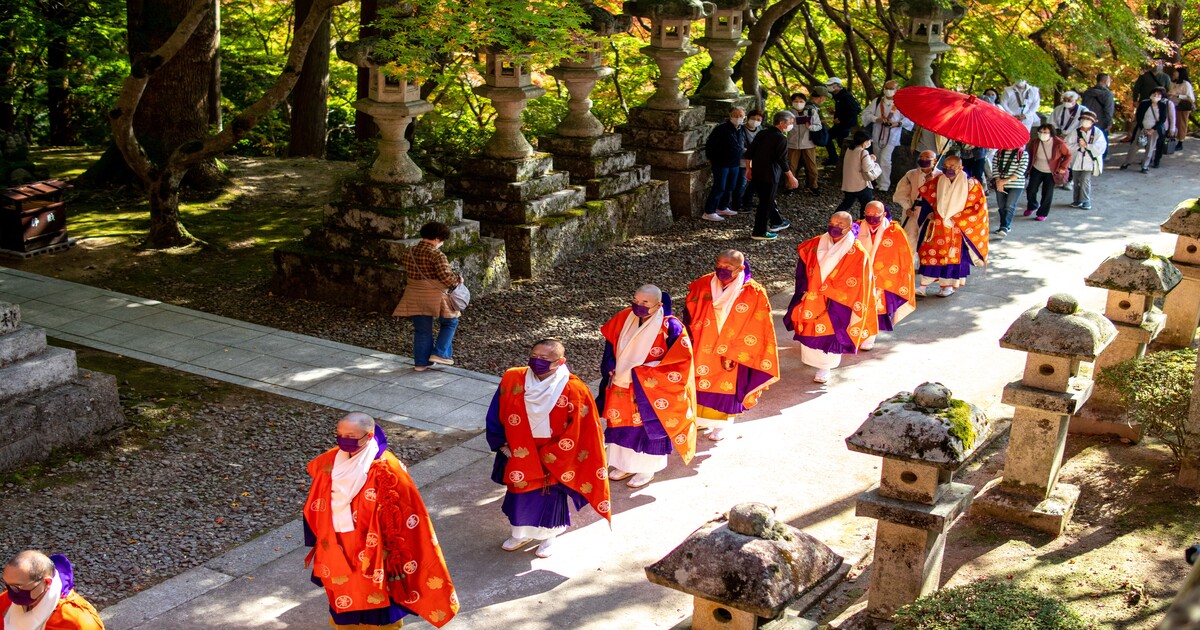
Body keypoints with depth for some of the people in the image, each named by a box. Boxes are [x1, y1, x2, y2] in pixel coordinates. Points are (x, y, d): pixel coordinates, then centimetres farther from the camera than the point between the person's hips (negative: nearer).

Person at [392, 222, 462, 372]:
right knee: (450, 322, 16)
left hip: (414, 297, 6)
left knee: (421, 330, 16)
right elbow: (446, 278, -22)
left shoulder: (409, 252, 2)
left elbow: (409, 272, 11)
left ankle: (421, 362, 20)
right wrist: (458, 279, -4)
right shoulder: (437, 255, -19)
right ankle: (439, 353, 8)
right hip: (435, 297, -6)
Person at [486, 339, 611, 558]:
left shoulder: (574, 391, -23)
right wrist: (503, 444, -3)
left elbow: (582, 432, -16)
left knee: (550, 496, 16)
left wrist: (549, 455, -13)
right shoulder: (513, 379, -15)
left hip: (553, 459, -3)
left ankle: (548, 536, 42)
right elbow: (496, 416, -2)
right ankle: (521, 533, 45)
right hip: (520, 455, 3)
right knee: (519, 492, 19)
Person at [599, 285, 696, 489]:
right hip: (624, 388, 5)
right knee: (624, 423, 16)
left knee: (649, 426, 10)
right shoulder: (624, 318, -7)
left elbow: (679, 362, -20)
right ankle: (626, 463, 35)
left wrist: (638, 373, -21)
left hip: (653, 390, -5)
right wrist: (612, 370, -8)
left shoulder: (670, 327, -21)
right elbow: (610, 345, 8)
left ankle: (647, 468, 28)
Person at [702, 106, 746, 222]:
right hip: (721, 163, -8)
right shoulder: (722, 129, -17)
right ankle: (709, 212, -6)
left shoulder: (741, 130, 9)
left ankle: (722, 208, 30)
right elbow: (710, 144, -15)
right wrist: (710, 158, -9)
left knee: (730, 187, 16)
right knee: (719, 188, -9)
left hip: (734, 164, 8)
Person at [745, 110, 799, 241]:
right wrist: (791, 177, -9)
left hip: (756, 173, 8)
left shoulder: (762, 134, 7)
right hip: (769, 175, -8)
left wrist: (749, 168, 19)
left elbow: (749, 153, 10)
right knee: (766, 203, 1)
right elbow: (782, 160, -18)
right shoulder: (781, 138, -16)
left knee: (768, 200, 23)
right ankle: (759, 232, 6)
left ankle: (776, 222, 39)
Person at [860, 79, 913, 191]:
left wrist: (897, 123, -20)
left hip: (891, 137, -4)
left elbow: (909, 119, -3)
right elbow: (866, 113, 1)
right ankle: (879, 182, 25)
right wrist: (877, 119, -16)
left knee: (885, 159, -14)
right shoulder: (877, 102, 5)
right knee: (878, 160, 12)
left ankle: (884, 185, -8)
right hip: (877, 135, 4)